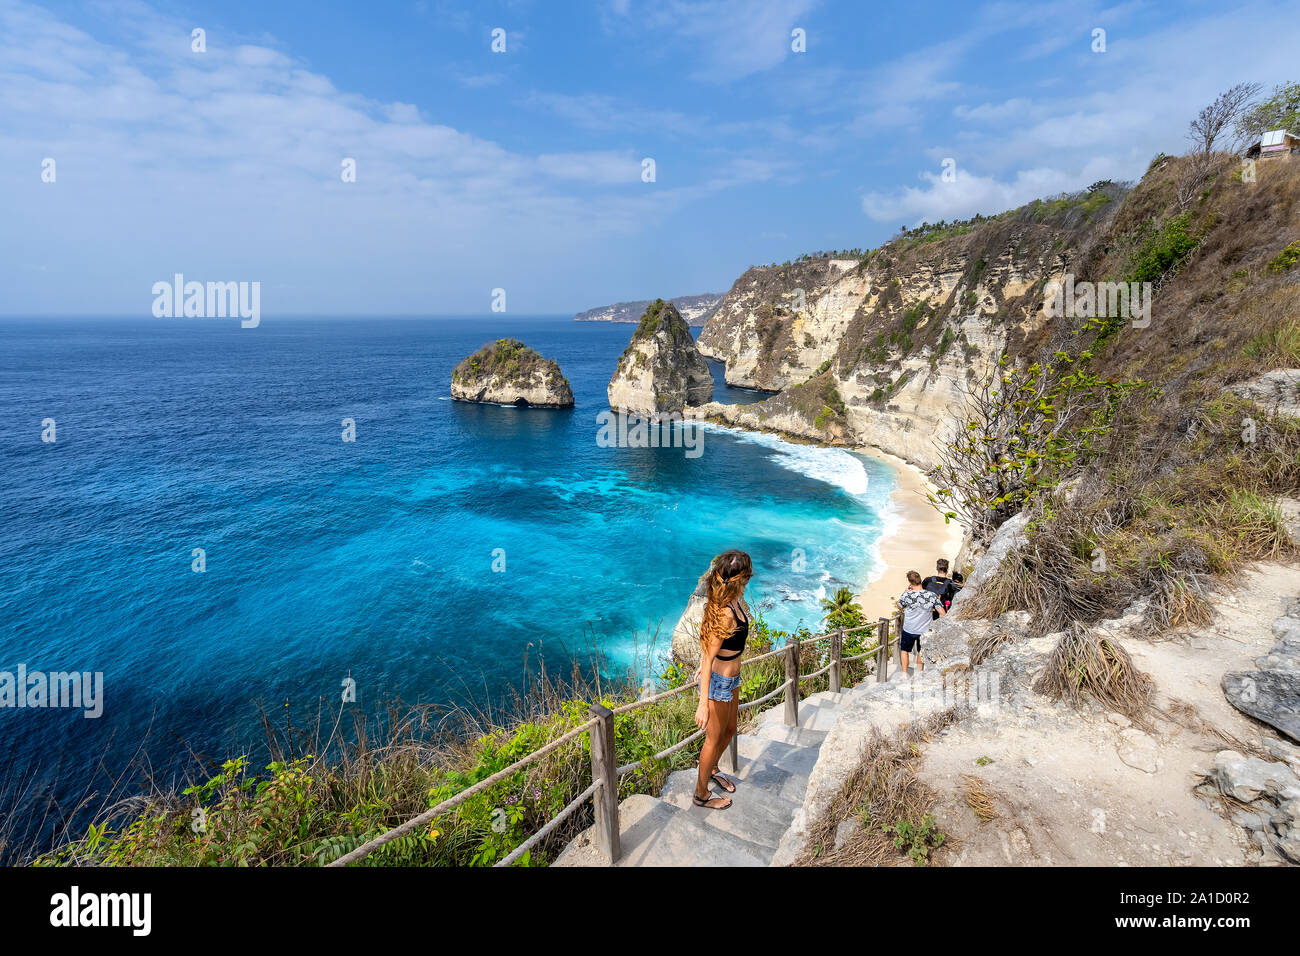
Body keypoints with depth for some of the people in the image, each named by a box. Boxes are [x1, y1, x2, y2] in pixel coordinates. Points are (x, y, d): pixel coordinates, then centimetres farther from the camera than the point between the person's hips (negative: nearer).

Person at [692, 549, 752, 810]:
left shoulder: (733, 602, -3)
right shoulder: (725, 613, -32)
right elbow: (707, 658, -30)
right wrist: (703, 704, -30)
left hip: (731, 677, 9)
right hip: (719, 682, -8)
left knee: (729, 730, 27)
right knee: (714, 738, 13)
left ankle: (712, 769, 54)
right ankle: (701, 794, 34)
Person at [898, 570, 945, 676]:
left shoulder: (906, 595, -19)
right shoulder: (932, 595, -14)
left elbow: (900, 607, 2)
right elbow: (943, 614, -11)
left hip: (908, 630, -2)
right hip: (924, 630, 2)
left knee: (905, 651, 20)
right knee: (921, 652, 24)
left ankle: (904, 673, 25)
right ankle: (919, 672, 35)